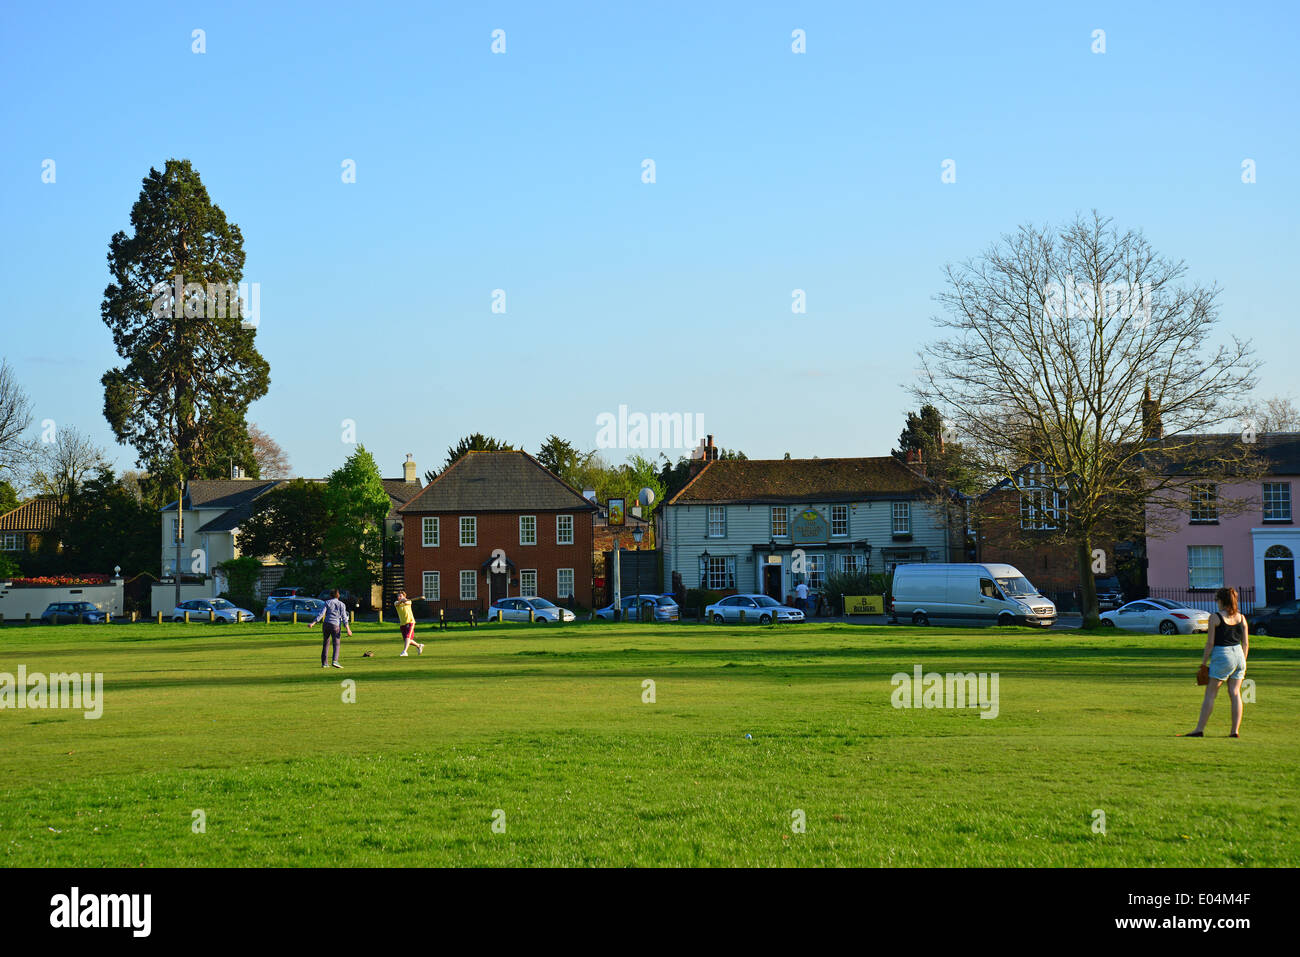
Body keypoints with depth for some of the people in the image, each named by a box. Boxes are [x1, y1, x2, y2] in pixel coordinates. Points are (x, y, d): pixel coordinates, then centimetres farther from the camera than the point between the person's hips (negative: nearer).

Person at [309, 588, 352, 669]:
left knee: (325, 644, 14)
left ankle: (324, 663, 15)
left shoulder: (327, 603, 6)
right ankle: (335, 661, -24)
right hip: (335, 625, -2)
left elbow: (321, 614, -4)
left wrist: (313, 623, -6)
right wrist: (348, 629, -7)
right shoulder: (341, 604, 6)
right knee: (336, 644, -1)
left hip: (326, 624, 2)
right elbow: (344, 617, -3)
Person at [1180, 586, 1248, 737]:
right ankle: (1235, 731, 4)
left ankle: (1200, 729, -1)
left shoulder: (1215, 618, -7)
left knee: (1210, 694, -1)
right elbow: (1246, 644, 9)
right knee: (1235, 693, 7)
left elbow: (1210, 643, -9)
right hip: (1238, 656, 5)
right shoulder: (1241, 618, 7)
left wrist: (1203, 663, -2)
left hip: (1221, 657, -5)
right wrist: (1243, 663, 18)